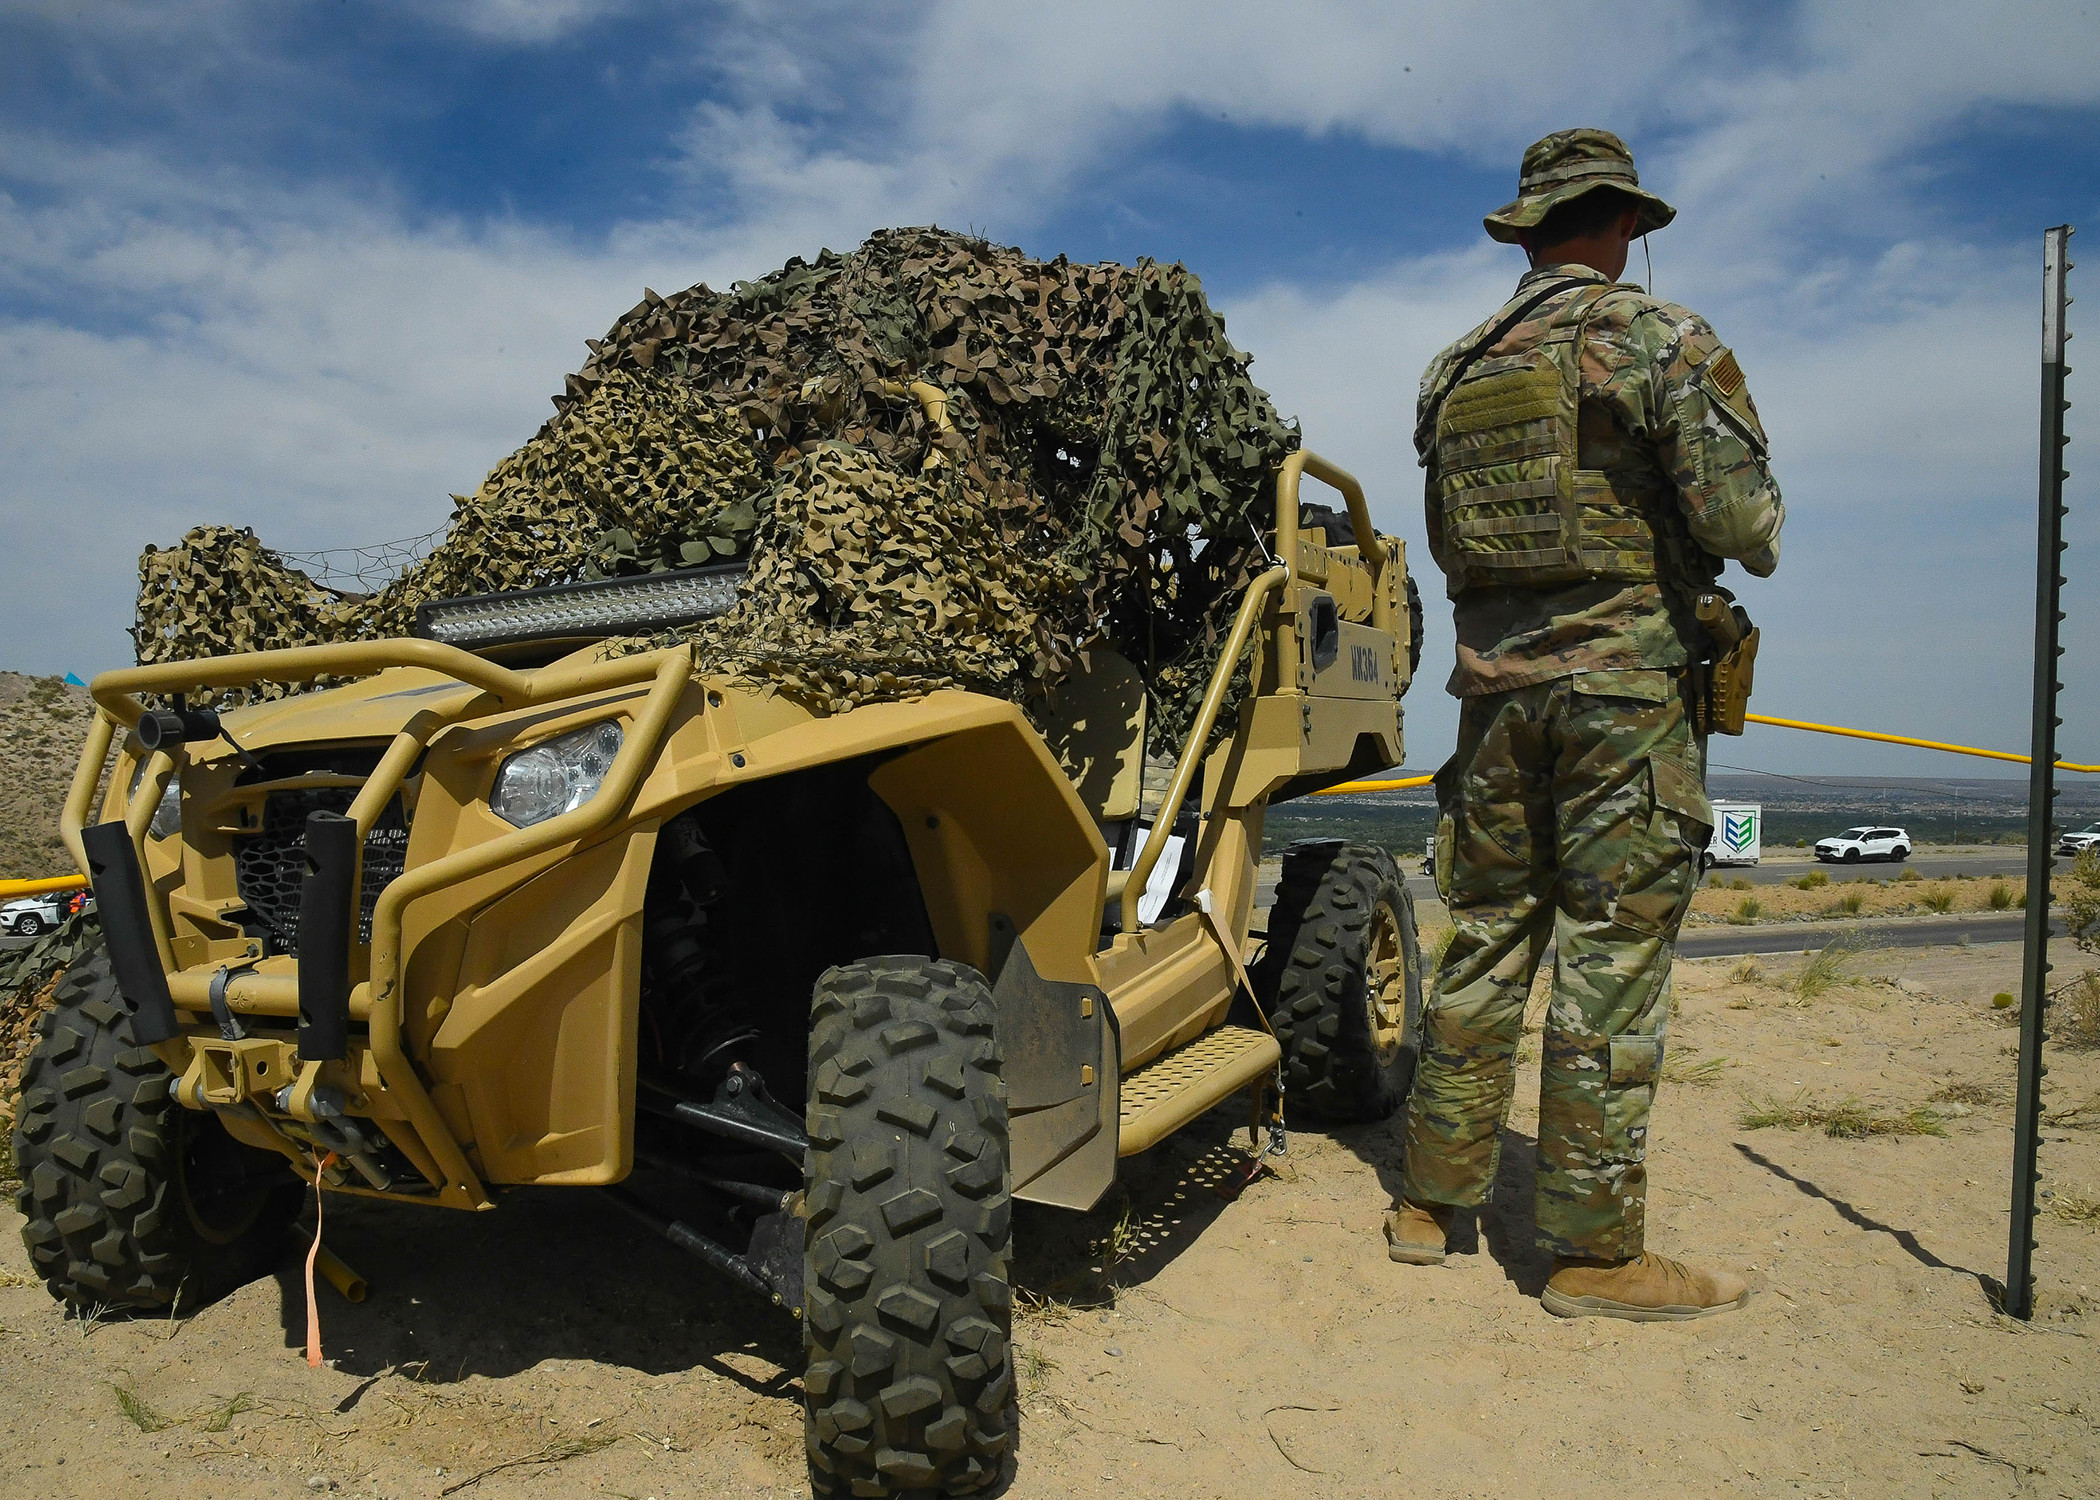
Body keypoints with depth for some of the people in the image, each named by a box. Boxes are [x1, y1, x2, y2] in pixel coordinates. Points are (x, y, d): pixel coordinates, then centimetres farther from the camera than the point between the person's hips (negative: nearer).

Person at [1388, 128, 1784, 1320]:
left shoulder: (1454, 368, 14)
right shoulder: (1661, 339, -4)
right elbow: (1739, 515, -11)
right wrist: (1764, 538, 11)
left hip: (1495, 681, 6)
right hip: (1627, 682, -5)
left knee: (1485, 944, 12)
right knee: (1613, 960, -1)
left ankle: (1433, 1200, 20)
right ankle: (1595, 1252, 6)